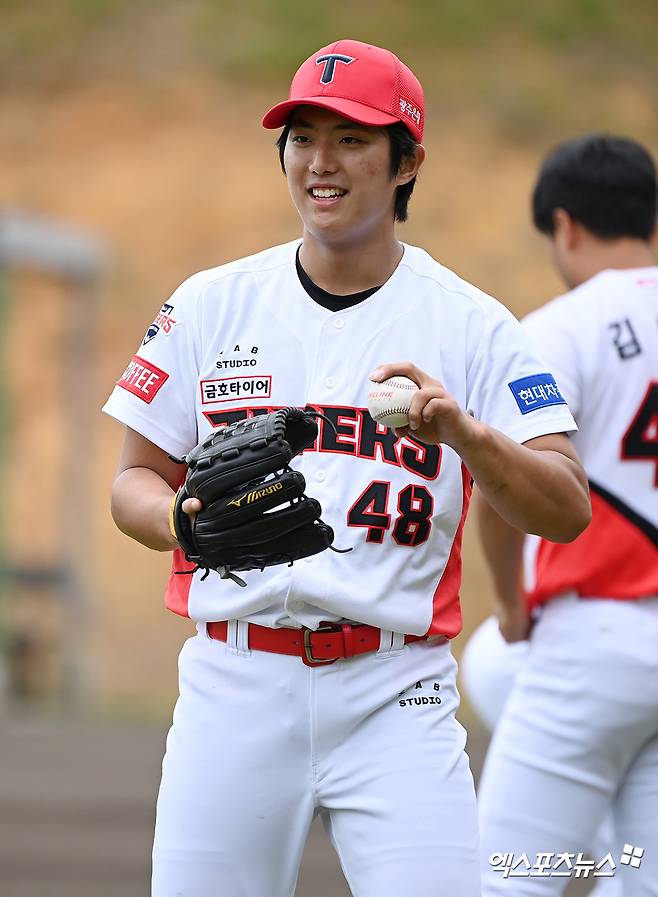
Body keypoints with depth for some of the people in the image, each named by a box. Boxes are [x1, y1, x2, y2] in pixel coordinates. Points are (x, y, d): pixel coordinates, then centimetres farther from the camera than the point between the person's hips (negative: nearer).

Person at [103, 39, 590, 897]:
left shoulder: (471, 326, 2)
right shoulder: (212, 304, 9)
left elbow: (569, 511, -6)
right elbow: (135, 480, 11)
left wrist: (463, 432, -25)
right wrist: (190, 522, -12)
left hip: (395, 697, -2)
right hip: (234, 687, 2)